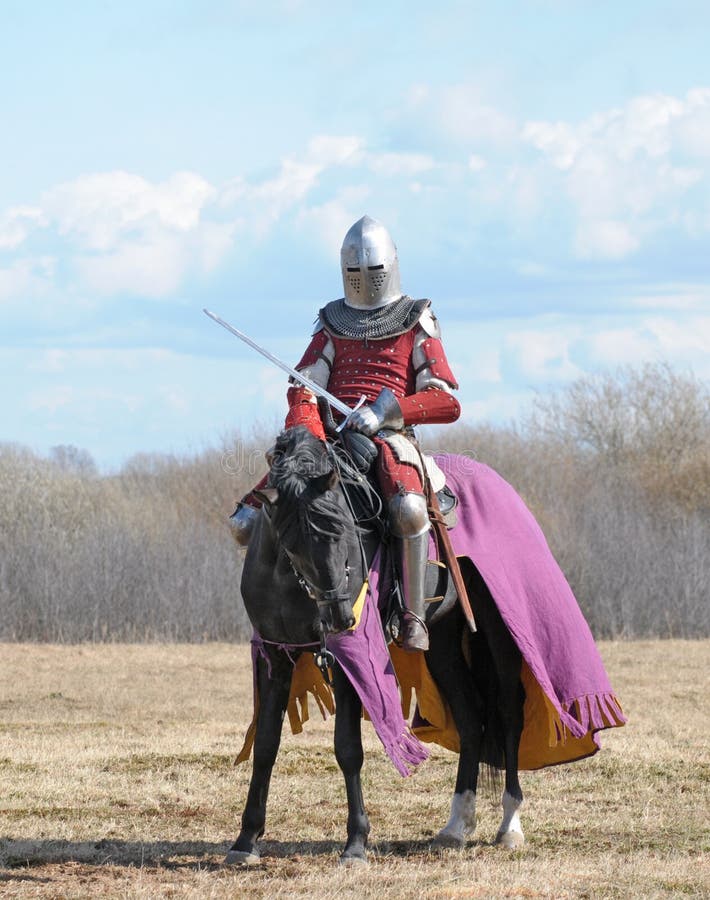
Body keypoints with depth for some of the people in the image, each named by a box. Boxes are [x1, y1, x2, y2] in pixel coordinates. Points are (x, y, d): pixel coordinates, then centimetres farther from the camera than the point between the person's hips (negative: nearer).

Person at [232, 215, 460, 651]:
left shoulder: (416, 322, 9)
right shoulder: (333, 324, 19)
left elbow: (447, 402, -1)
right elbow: (302, 388, 7)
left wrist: (385, 410, -18)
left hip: (389, 436, -4)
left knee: (409, 509, -40)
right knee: (247, 523, -8)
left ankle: (414, 617, -29)